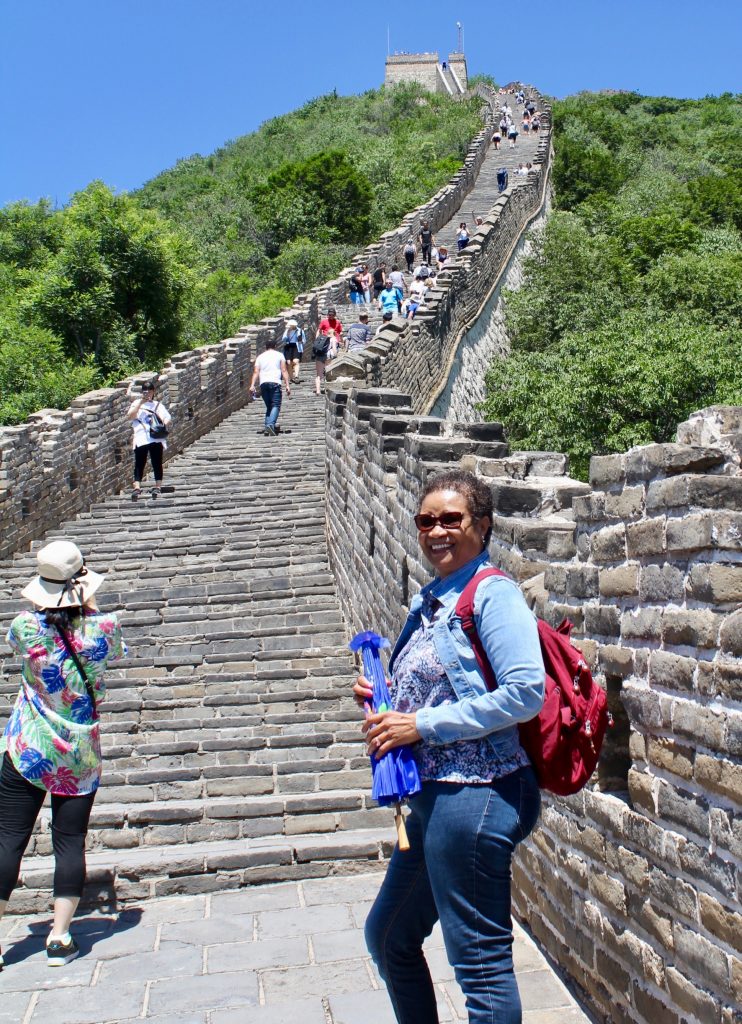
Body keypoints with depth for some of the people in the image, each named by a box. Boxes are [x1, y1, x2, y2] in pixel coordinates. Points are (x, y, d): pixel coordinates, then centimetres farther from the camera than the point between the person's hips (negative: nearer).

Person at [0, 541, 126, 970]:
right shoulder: (103, 627, -12)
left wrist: (52, 605, 18)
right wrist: (87, 604, 19)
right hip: (80, 755, 1)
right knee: (70, 842, 7)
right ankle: (60, 938, 11)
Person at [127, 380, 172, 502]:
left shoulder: (158, 405, 19)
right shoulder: (137, 403, 17)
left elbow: (168, 419, 9)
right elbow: (129, 416, -1)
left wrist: (162, 426, -12)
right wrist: (140, 403, -4)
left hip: (156, 438, 1)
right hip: (141, 439, -1)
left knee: (157, 463, 0)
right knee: (139, 464, -8)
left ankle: (158, 487, 4)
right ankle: (136, 488, -17)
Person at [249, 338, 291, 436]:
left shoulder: (260, 357, 18)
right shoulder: (279, 355, 11)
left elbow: (256, 372, 6)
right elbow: (284, 371, 2)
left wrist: (252, 385, -3)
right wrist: (287, 385, -2)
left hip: (263, 384, 4)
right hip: (275, 382, -4)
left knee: (268, 406, 15)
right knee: (276, 405, -10)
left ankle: (267, 427, 6)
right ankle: (271, 424, -32)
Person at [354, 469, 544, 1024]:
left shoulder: (493, 594, -13)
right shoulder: (428, 601, 13)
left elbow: (525, 693, -23)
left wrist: (423, 725, -20)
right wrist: (383, 699, 3)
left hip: (476, 796, -10)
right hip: (431, 794, 10)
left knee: (480, 959, 3)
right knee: (388, 937, 22)